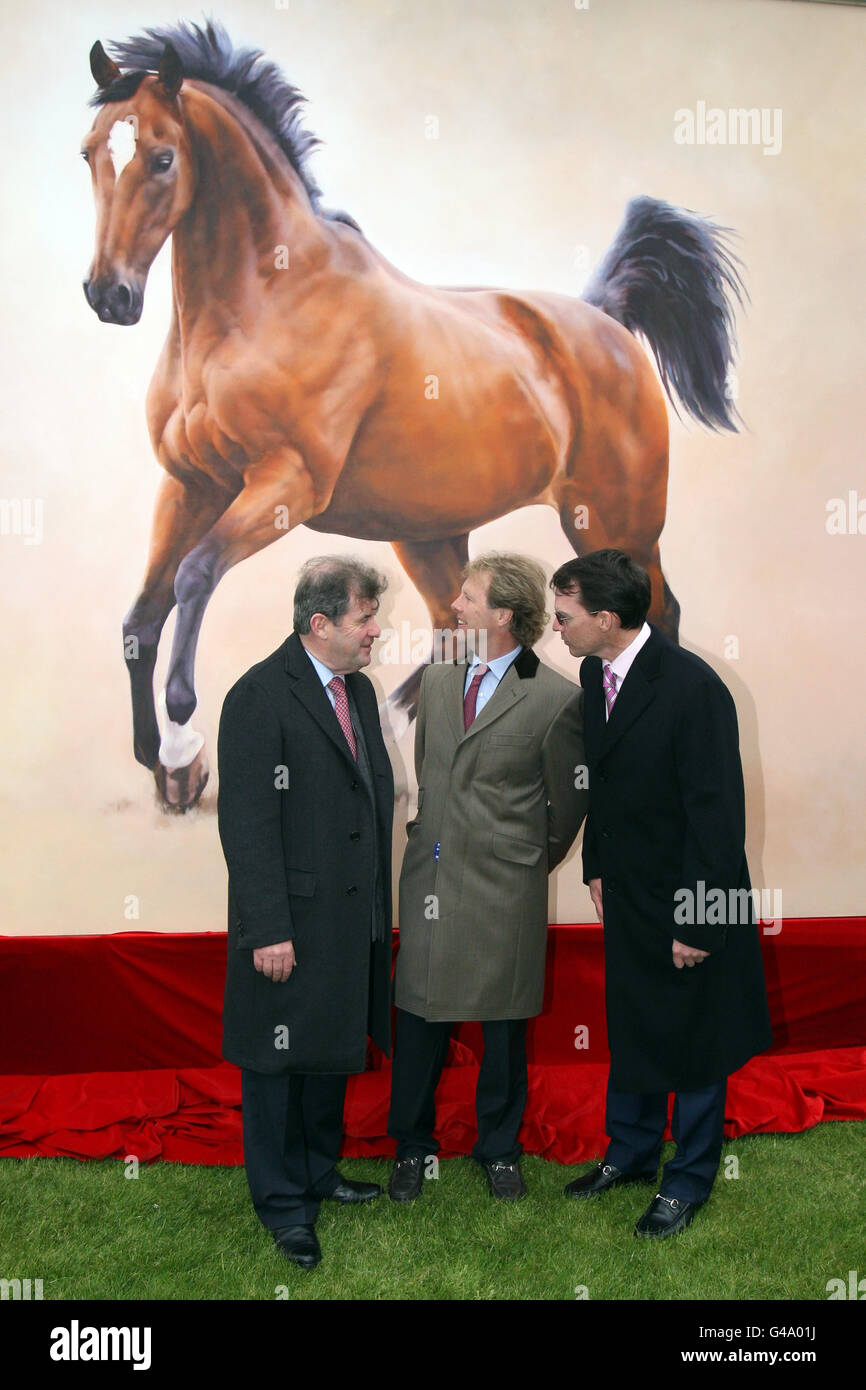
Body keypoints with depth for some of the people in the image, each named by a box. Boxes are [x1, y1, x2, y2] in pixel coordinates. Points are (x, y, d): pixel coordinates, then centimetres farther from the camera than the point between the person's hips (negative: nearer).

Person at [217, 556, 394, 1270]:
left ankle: (319, 1171, 40)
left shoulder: (359, 689, 9)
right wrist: (269, 931, -20)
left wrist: (378, 904, 12)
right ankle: (284, 1204, 25)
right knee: (278, 1061, 8)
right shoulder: (260, 696, -17)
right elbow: (247, 823, -19)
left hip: (351, 917, 8)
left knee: (333, 1049, 21)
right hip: (291, 924, -8)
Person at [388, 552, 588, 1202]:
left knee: (504, 1024, 11)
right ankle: (412, 1145, 31)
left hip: (505, 888, -4)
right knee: (419, 1014, 11)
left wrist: (533, 863, 9)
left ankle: (500, 1148, 33)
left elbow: (569, 802, 1)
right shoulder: (436, 680, 6)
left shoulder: (557, 698, -10)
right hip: (430, 876, 4)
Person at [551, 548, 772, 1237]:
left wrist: (696, 923, -20)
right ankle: (631, 1152, 42)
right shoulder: (594, 675, -1)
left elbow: (718, 812, -22)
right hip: (627, 894, 7)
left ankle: (690, 1177, 32)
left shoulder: (693, 686, -25)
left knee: (693, 1042, 11)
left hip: (690, 898, -7)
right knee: (630, 1030, 21)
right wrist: (597, 866, 12)